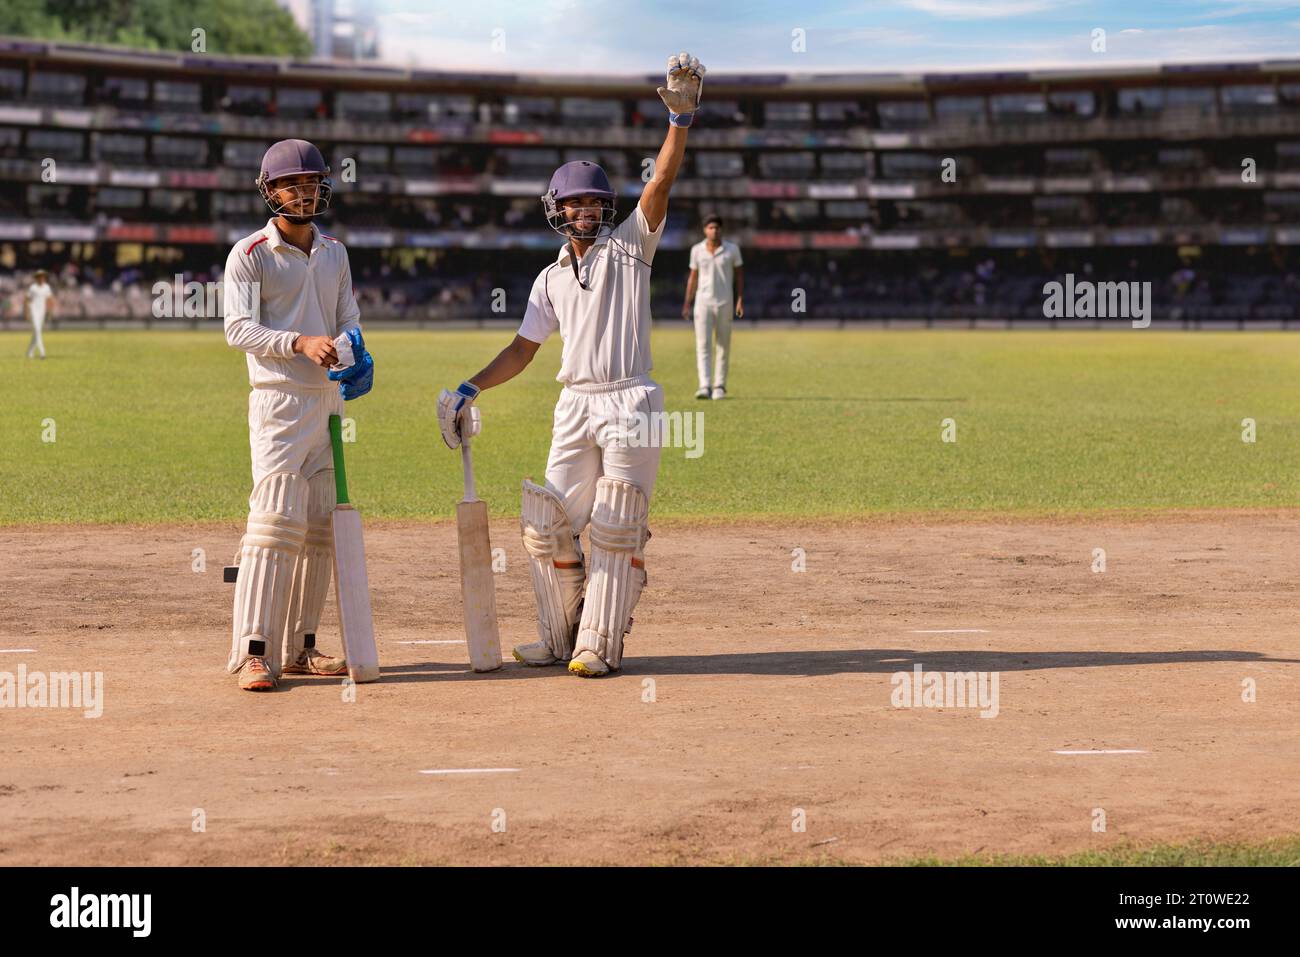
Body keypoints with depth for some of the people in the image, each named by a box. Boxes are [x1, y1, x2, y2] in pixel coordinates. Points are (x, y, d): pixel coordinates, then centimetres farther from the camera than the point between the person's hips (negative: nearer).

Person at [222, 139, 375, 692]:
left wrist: (353, 355, -9)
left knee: (321, 529, 7)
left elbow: (348, 319, 14)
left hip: (328, 402, 7)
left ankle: (299, 648, 14)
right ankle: (253, 652, -17)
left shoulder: (334, 254, 15)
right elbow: (238, 329, -13)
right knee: (276, 519, -16)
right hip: (279, 402, -7)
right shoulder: (250, 254, -4)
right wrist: (301, 342, -27)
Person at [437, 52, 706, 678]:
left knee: (615, 529, -5)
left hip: (630, 403, -4)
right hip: (575, 407, 4)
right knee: (550, 525, 1)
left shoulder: (628, 245, 4)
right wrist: (470, 390, 8)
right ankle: (560, 636, 13)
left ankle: (600, 644, -1)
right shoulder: (551, 279, 15)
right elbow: (523, 348, 17)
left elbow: (662, 181, -9)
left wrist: (680, 117, -21)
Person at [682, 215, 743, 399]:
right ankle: (705, 387, -18)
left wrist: (740, 300, -6)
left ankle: (720, 386, 13)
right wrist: (687, 303, 7)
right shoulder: (697, 250, 3)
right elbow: (693, 277, 10)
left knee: (724, 345, 3)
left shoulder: (732, 249, -1)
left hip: (725, 304, 0)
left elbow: (739, 275, 4)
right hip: (703, 302, 0)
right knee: (703, 345, -11)